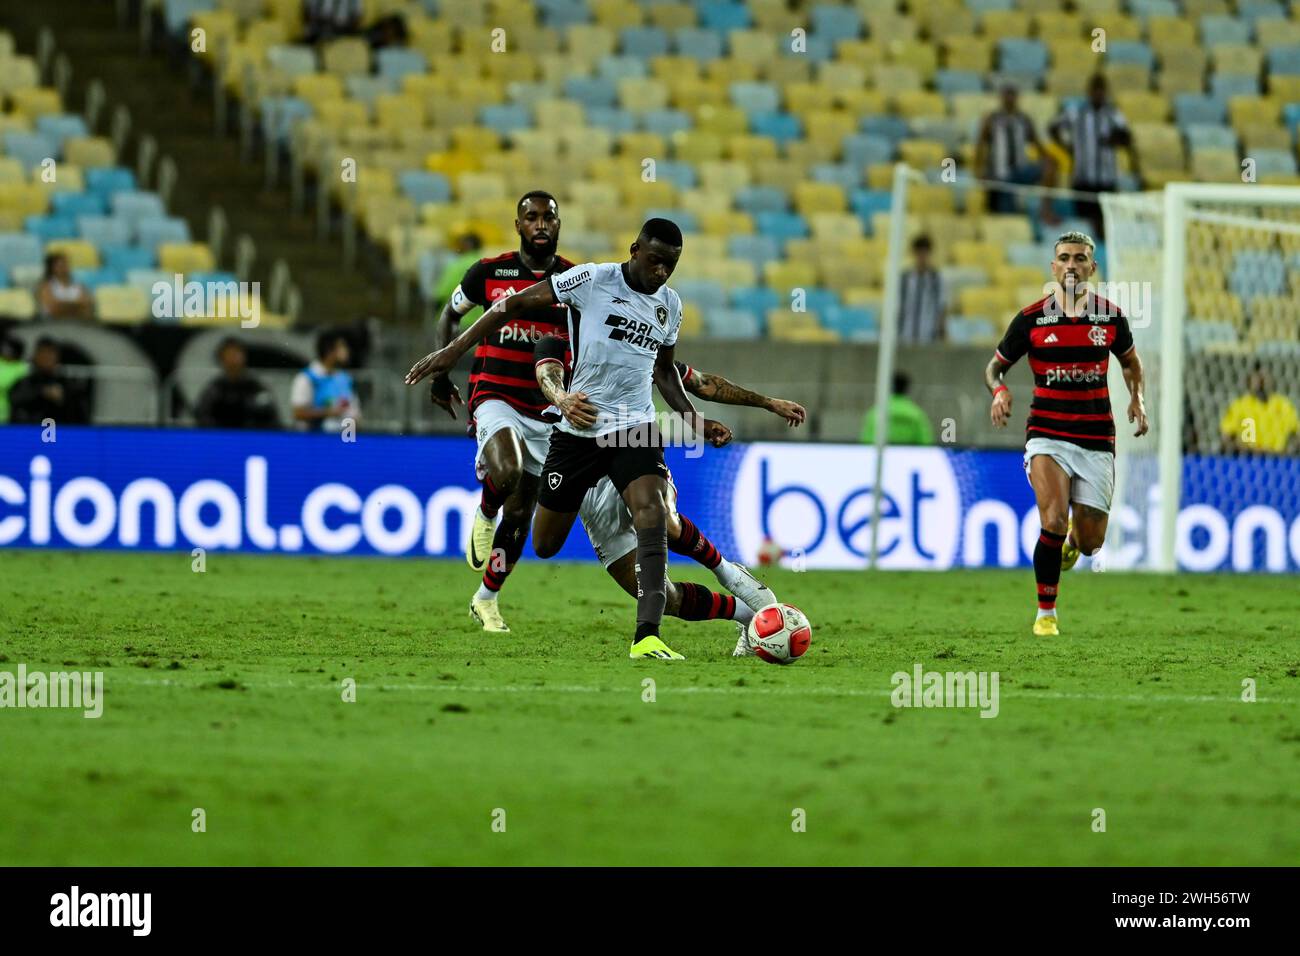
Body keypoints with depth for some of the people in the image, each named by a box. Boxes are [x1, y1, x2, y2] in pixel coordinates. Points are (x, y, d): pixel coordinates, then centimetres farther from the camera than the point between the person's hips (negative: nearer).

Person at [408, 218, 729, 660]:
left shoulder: (670, 304, 8)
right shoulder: (595, 279, -9)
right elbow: (516, 304, -8)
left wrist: (694, 420, 15)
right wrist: (453, 351, -11)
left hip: (634, 425, 3)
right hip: (577, 427, -2)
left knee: (651, 509, -24)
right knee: (545, 545, 4)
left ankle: (647, 637, -31)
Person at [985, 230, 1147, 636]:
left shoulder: (1111, 316, 2)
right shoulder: (1031, 319, -3)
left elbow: (1130, 359, 21)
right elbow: (995, 365, 9)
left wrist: (1137, 397, 3)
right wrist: (999, 390, -14)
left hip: (1096, 441, 2)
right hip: (1048, 436, -2)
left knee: (1090, 543, 3)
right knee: (1053, 520, -24)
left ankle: (1073, 537, 43)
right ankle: (1046, 613, -8)